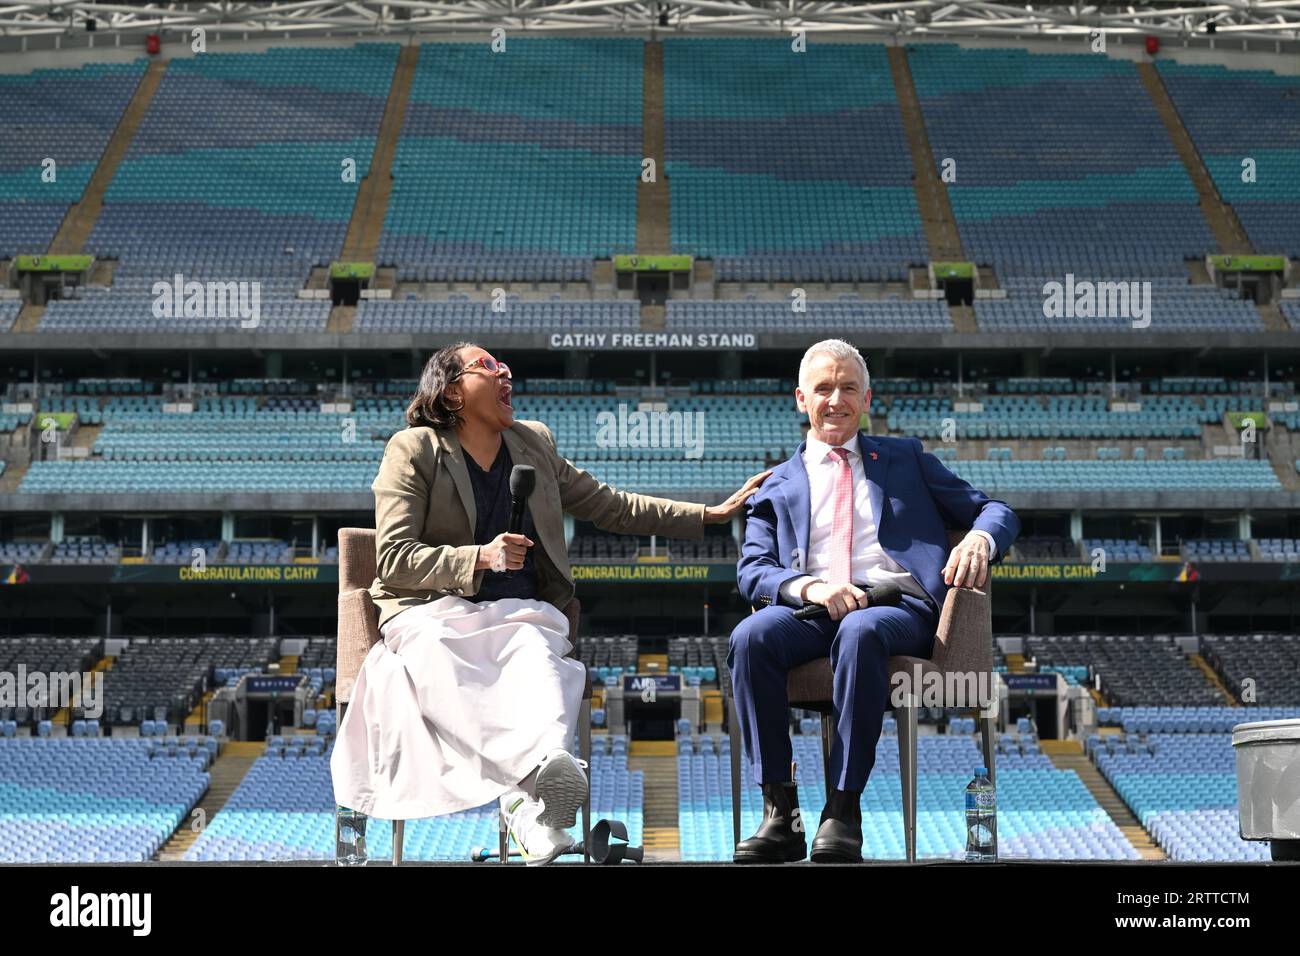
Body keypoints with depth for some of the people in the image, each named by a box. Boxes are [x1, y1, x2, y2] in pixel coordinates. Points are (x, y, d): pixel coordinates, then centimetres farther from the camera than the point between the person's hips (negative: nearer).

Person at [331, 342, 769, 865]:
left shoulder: (533, 443, 21)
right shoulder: (412, 450, 6)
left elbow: (612, 507, 28)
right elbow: (392, 558, -2)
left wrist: (713, 513, 24)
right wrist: (480, 558, -16)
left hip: (519, 612, 3)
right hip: (433, 611, -3)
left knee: (536, 655, -36)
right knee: (439, 665, -41)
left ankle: (530, 800, -63)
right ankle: (539, 767, -61)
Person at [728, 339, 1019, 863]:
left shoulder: (906, 459, 26)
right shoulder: (779, 486, 25)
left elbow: (997, 511, 19)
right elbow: (752, 569, 10)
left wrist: (980, 539, -7)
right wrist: (809, 586, -13)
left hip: (900, 606, -1)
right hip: (811, 611, 2)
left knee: (861, 632, -39)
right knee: (751, 636, -33)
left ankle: (843, 811, -35)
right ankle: (780, 812, -30)